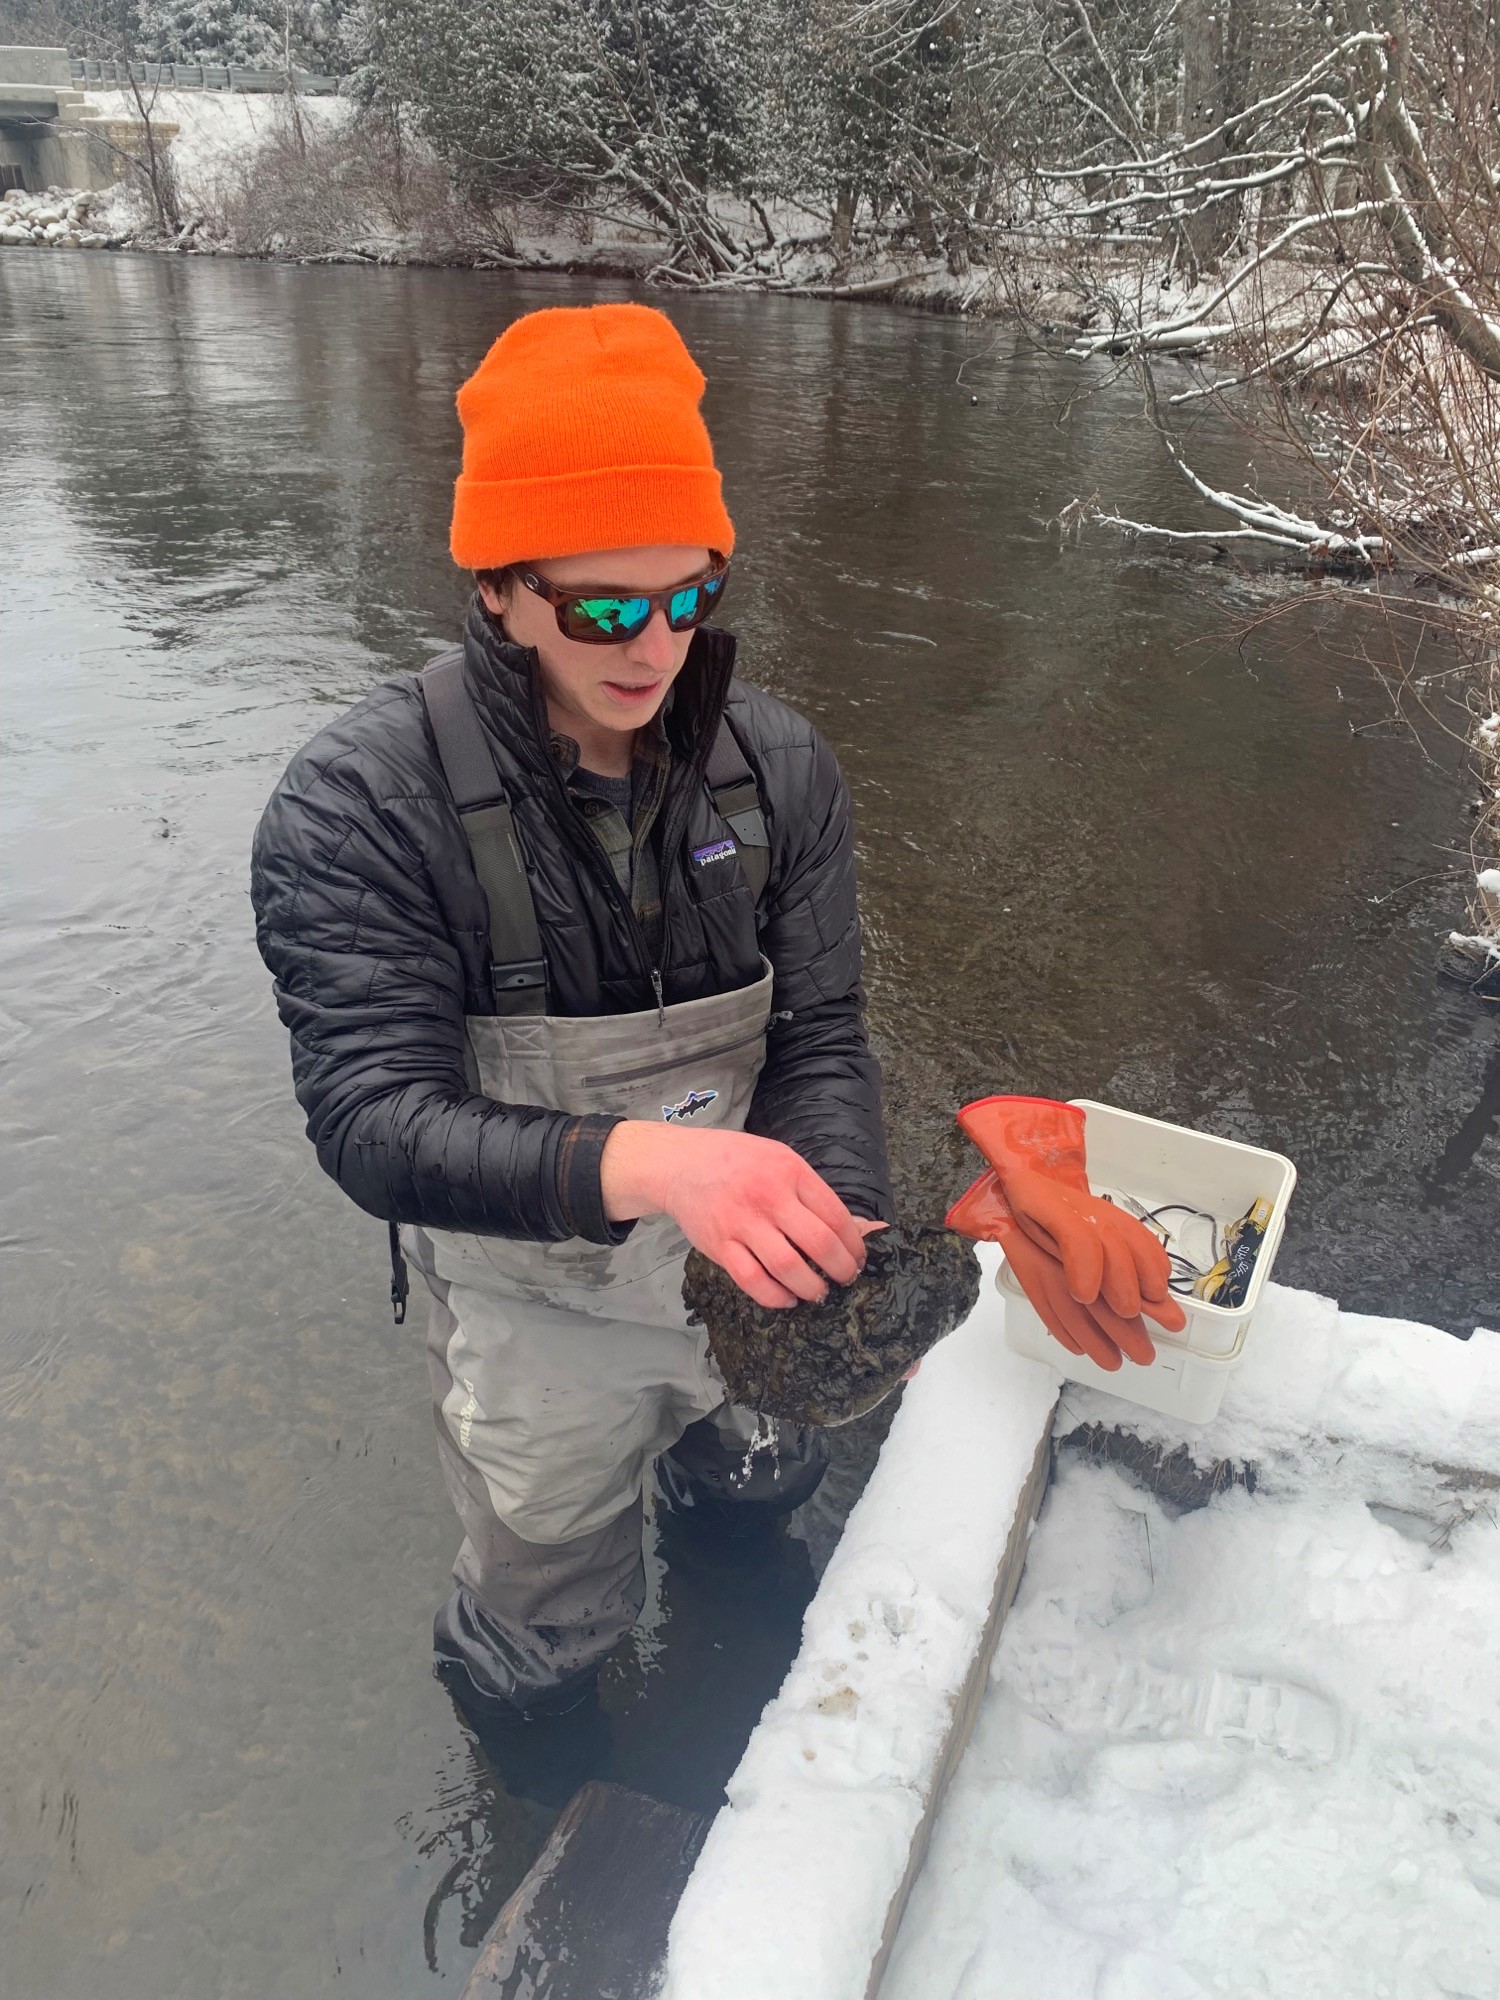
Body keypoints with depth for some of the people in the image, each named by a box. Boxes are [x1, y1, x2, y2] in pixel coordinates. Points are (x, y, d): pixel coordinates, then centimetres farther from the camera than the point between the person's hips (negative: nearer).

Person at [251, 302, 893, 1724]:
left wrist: (840, 1235, -30)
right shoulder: (359, 804, -25)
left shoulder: (778, 769, -12)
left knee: (767, 1498, 32)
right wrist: (640, 1162, -47)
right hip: (538, 1305, -3)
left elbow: (820, 1040, -11)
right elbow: (375, 1118, -31)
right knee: (549, 1628, 22)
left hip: (752, 1279, 3)